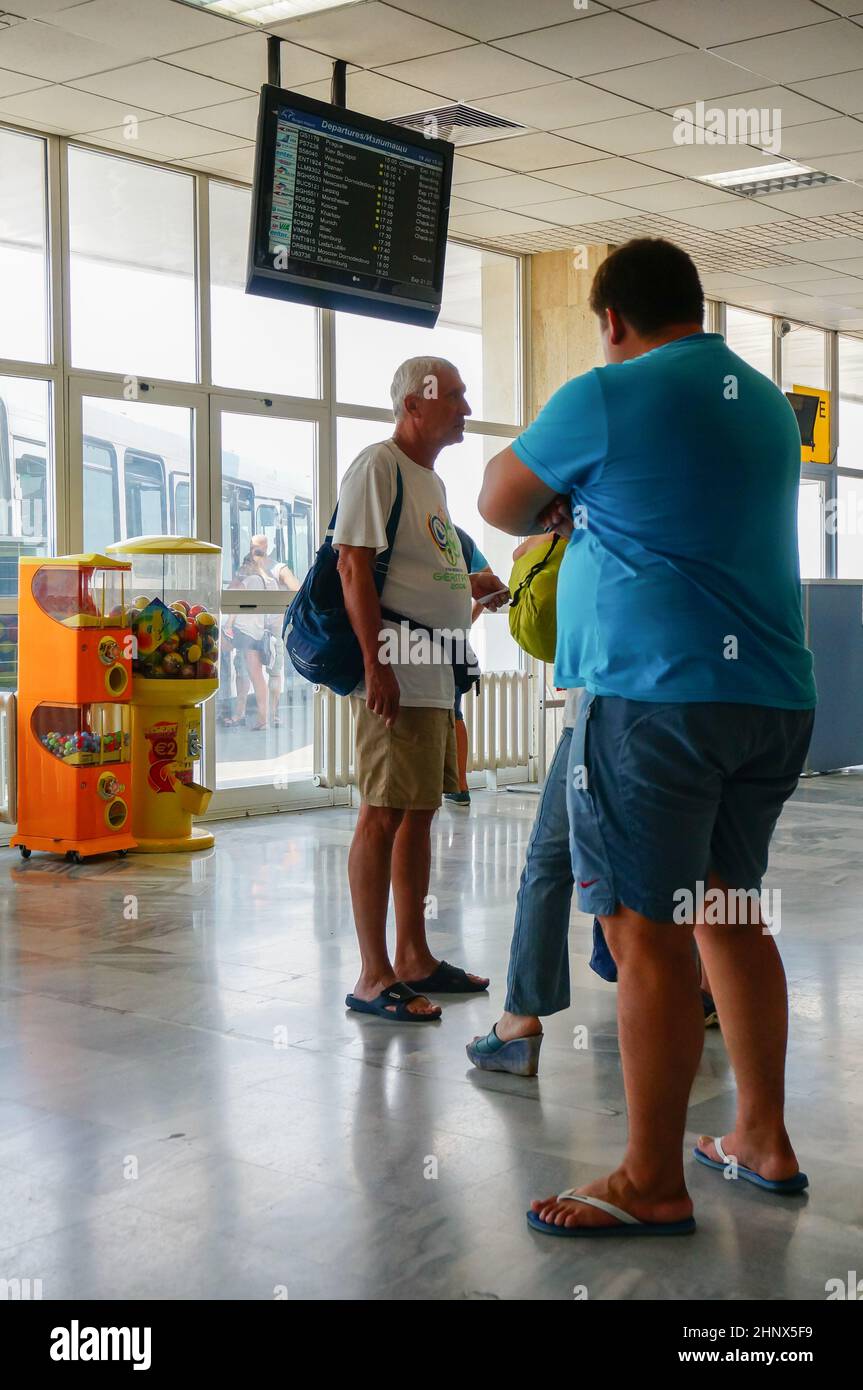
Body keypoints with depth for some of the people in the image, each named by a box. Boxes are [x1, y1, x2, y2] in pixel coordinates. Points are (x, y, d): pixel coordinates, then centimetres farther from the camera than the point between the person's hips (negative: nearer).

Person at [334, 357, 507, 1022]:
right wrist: (377, 663, -22)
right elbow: (355, 569, -16)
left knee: (418, 813, 13)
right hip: (398, 674, -10)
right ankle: (374, 977, -4)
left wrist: (472, 585, 14)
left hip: (439, 674, 10)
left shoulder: (431, 479, 21)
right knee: (383, 816, -8)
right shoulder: (378, 467, -8)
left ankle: (413, 958, 21)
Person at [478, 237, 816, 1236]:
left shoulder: (609, 396, -6)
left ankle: (652, 1183, 5)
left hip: (656, 695, -8)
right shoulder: (768, 403, 16)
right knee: (730, 916, 17)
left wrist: (560, 506, 26)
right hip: (773, 694, 8)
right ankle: (763, 1141, 25)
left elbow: (501, 505, 6)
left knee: (646, 937, -2)